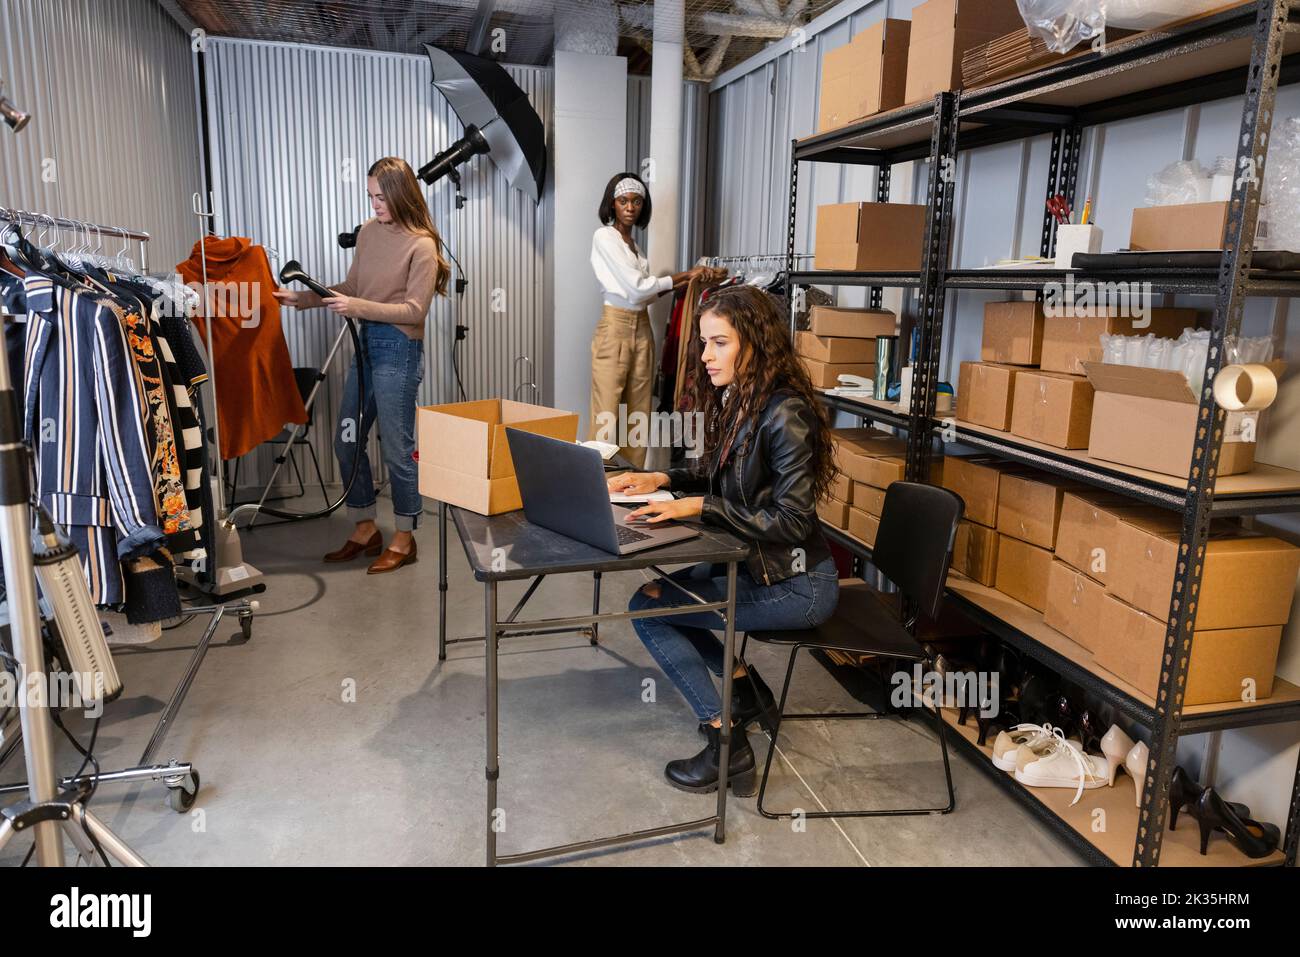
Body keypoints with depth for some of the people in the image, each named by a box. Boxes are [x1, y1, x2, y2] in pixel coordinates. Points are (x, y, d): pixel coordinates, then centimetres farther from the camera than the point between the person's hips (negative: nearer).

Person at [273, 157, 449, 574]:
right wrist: (300, 298, 11)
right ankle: (365, 530, 27)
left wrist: (357, 307, -21)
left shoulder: (421, 245, -12)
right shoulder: (368, 232, 8)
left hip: (399, 350, -8)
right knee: (347, 441, 12)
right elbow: (352, 286, 17)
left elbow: (414, 310, -16)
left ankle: (404, 540, 16)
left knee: (397, 447, 0)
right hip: (366, 343, 8)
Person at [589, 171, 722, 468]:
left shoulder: (633, 243, 17)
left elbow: (644, 291, 11)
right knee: (607, 417, -7)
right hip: (615, 329, -8)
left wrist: (684, 281, 4)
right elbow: (636, 287, -13)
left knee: (638, 417, 8)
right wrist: (685, 274, -8)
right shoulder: (604, 237, -7)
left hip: (642, 329, 8)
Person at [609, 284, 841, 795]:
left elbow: (791, 521, -25)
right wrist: (661, 478, -2)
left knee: (648, 606, -9)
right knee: (661, 589, 17)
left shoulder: (784, 415, -24)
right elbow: (720, 479, 14)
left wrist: (697, 507, -27)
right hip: (752, 562, 9)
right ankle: (746, 687, 28)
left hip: (796, 584, -9)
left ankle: (727, 746, 1)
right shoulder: (736, 400, 3)